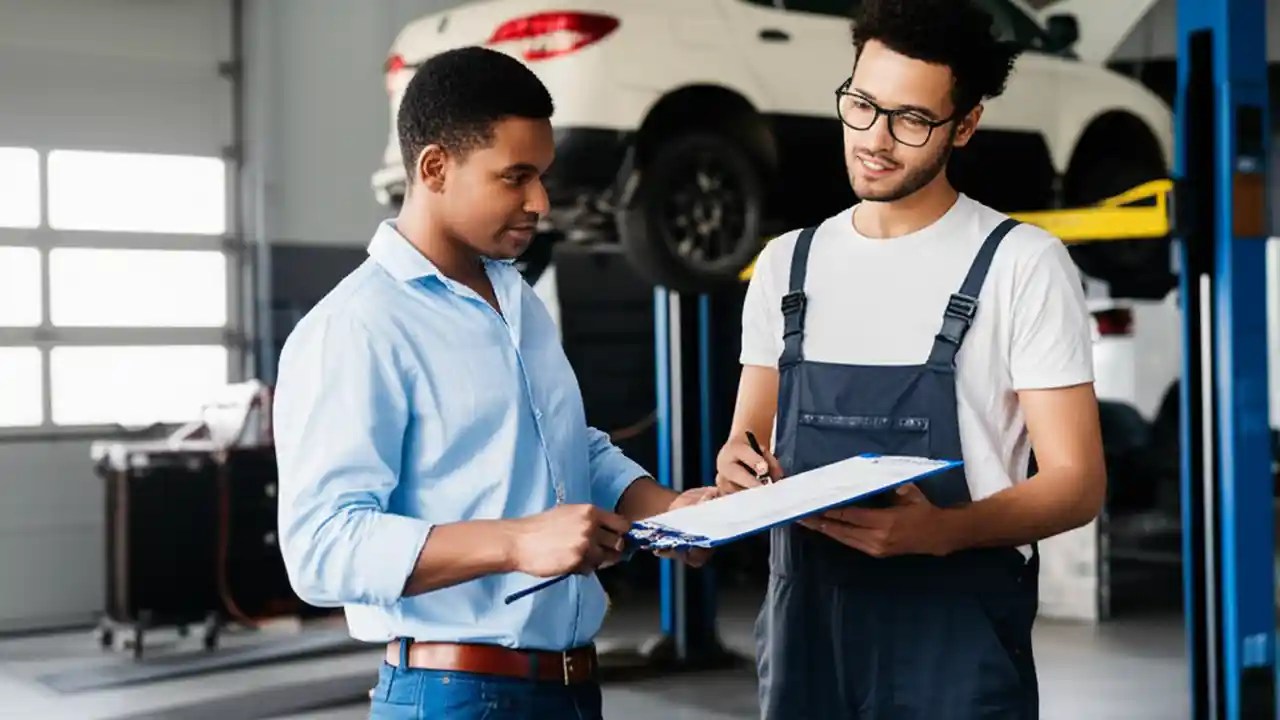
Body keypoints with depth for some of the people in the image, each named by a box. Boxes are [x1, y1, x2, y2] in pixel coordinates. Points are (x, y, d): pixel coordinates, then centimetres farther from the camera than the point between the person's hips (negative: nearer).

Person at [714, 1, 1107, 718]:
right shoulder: (786, 263, 8)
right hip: (804, 631, 4)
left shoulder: (1023, 264, -7)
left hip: (957, 641, -4)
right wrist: (738, 468, -10)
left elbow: (1076, 483, -9)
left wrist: (940, 530, -26)